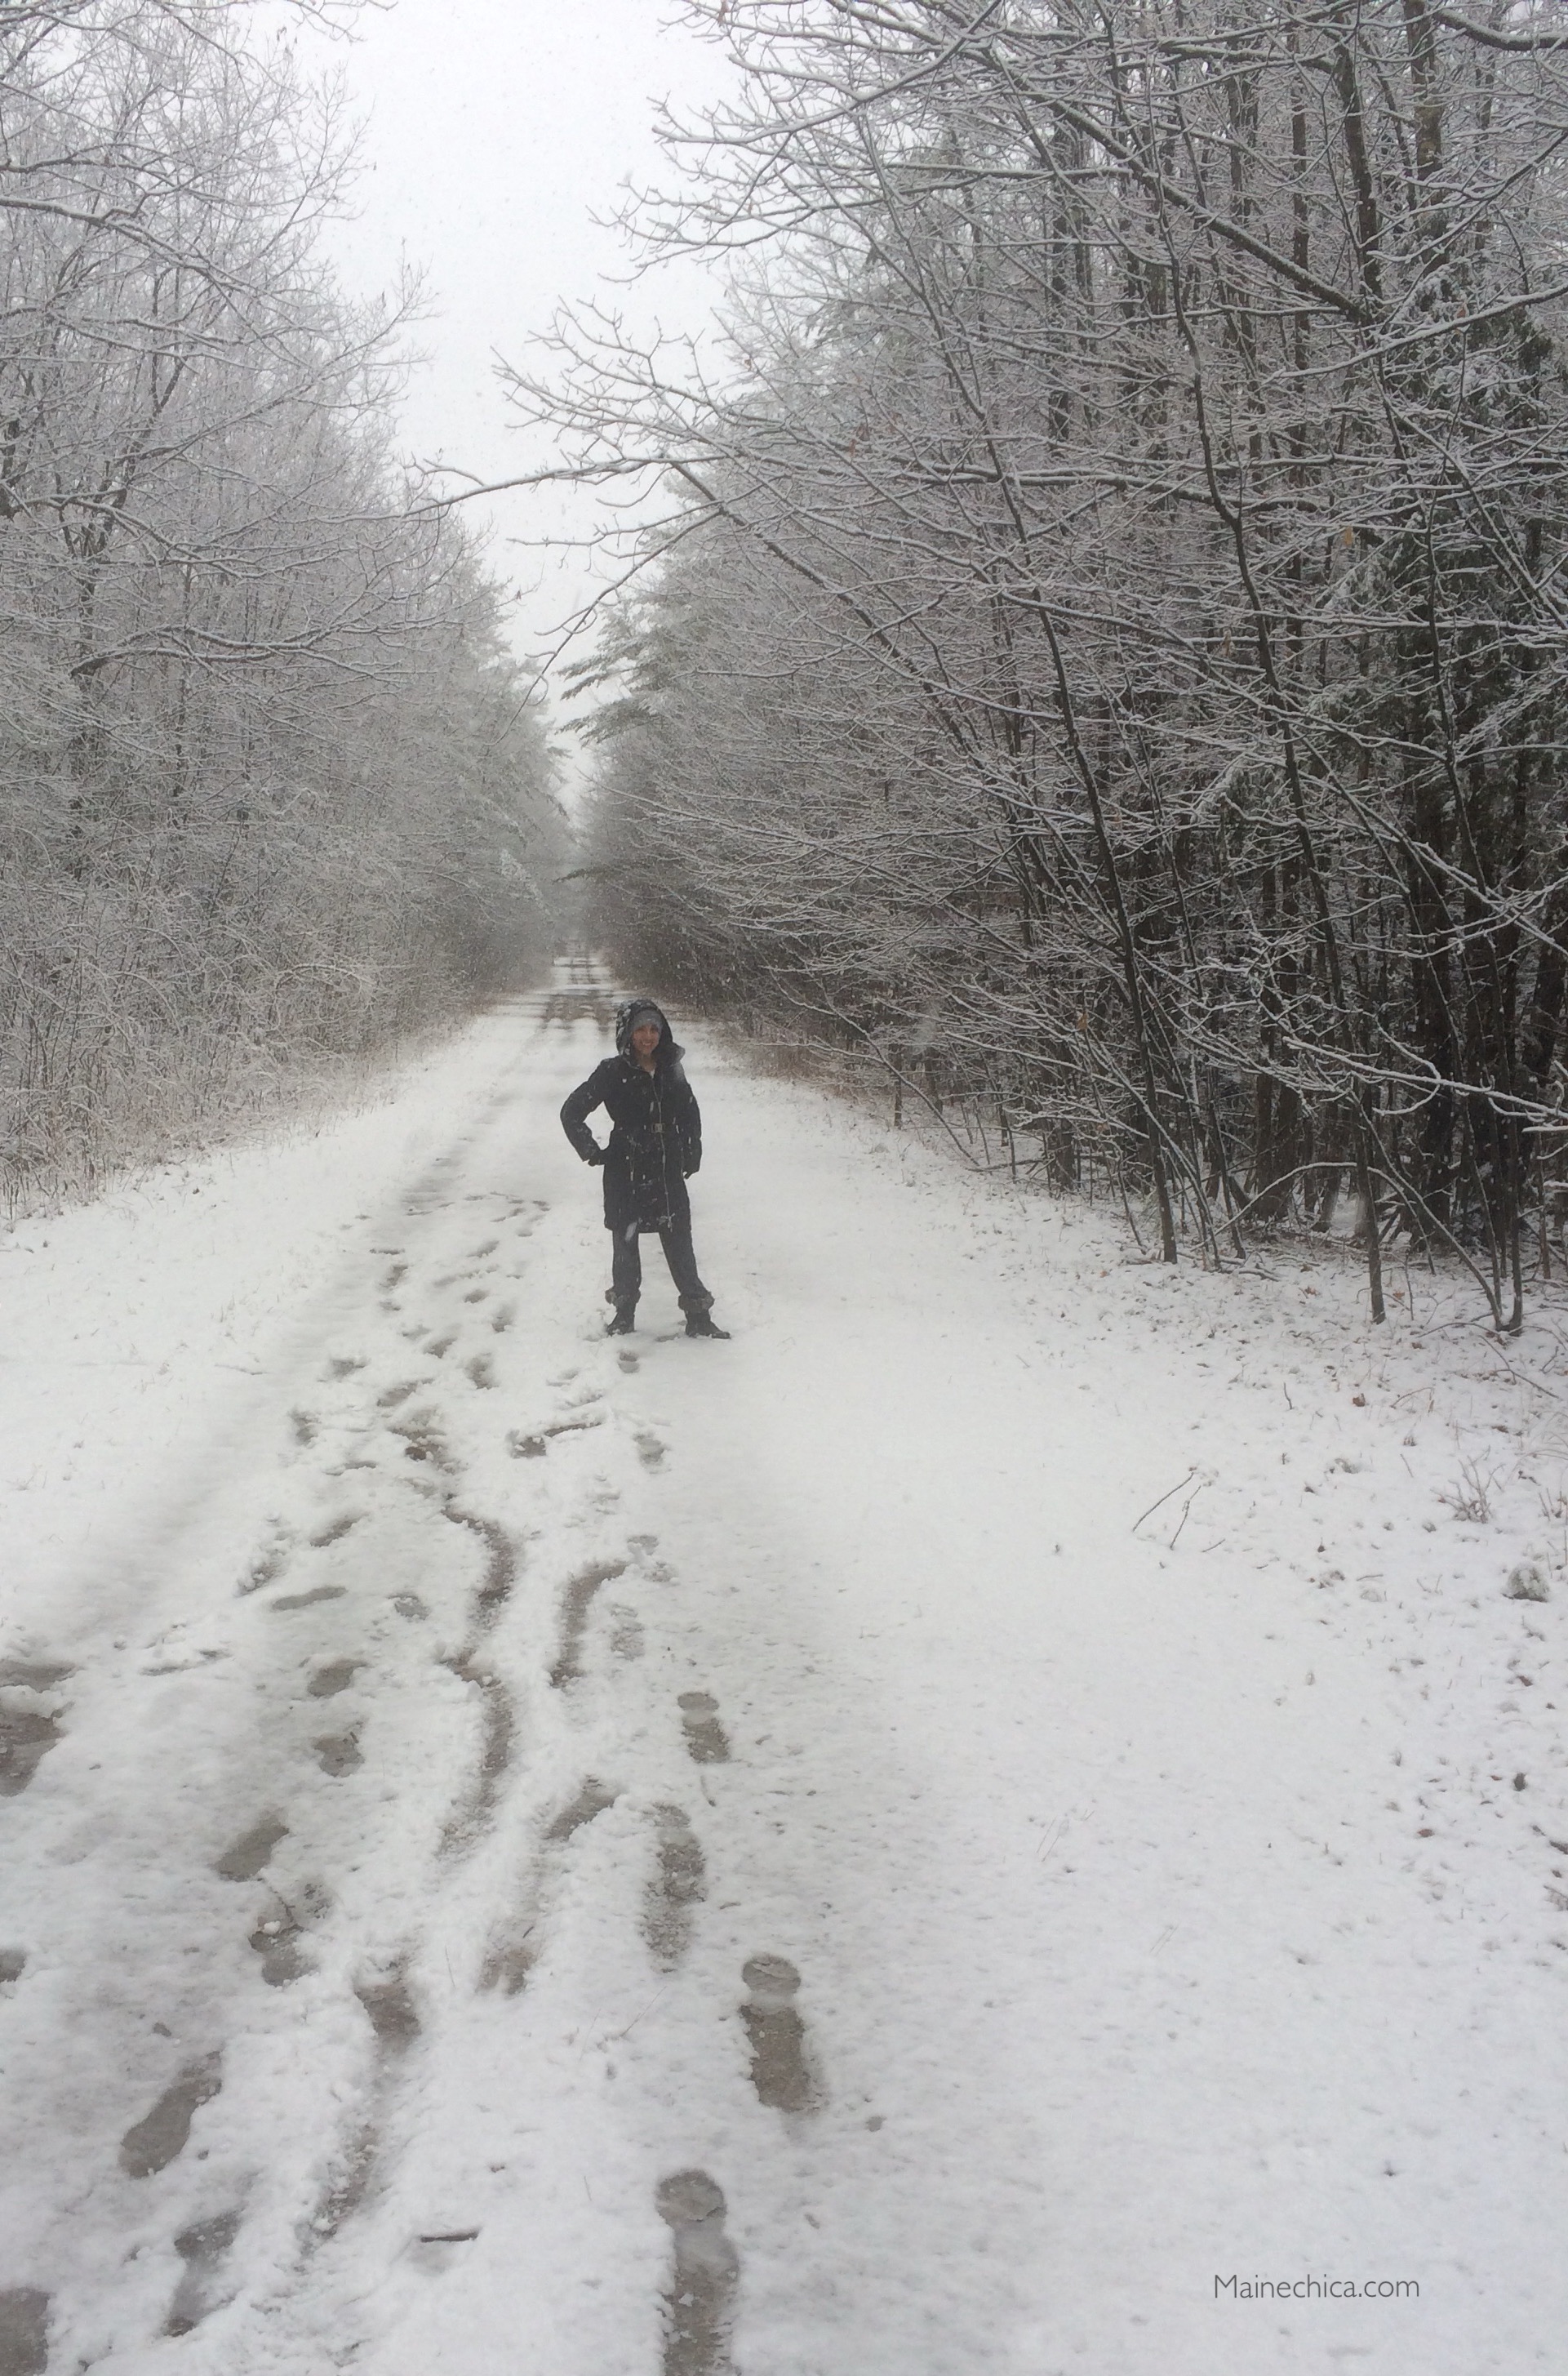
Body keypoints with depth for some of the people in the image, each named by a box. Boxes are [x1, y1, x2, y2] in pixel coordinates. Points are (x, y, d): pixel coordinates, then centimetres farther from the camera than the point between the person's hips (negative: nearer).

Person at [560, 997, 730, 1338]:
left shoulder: (670, 1069, 3)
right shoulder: (612, 1073, -9)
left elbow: (690, 1114, 18)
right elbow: (571, 1113, -3)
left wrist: (691, 1155, 11)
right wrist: (593, 1153, -5)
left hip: (668, 1174, 2)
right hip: (626, 1175, -2)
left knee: (680, 1246, 4)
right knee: (625, 1244, 10)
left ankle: (698, 1316, 9)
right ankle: (625, 1314, 23)